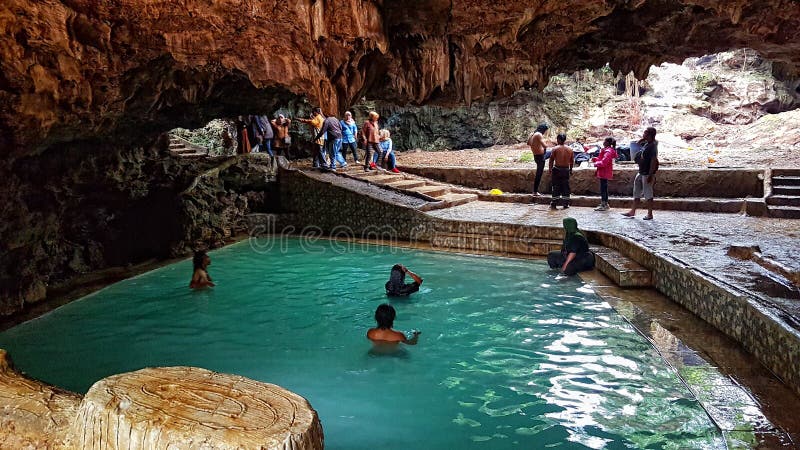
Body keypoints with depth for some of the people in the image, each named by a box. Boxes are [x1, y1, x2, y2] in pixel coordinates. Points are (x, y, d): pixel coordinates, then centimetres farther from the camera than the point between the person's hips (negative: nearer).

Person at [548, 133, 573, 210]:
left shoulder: (555, 149, -6)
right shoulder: (569, 149, 4)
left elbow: (551, 160, -6)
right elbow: (571, 161, 10)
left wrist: (550, 170, 1)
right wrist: (571, 170, 20)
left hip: (557, 170, -3)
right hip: (566, 170, 3)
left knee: (556, 187, 2)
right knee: (565, 187, 8)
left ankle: (554, 204, 2)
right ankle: (566, 204, 10)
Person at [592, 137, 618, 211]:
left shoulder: (608, 151, -17)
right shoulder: (606, 150, 16)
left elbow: (604, 162, -23)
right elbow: (602, 159, 22)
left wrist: (596, 163, -9)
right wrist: (595, 159, 7)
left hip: (604, 172, -11)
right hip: (605, 172, 11)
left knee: (603, 188, -9)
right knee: (604, 188, 15)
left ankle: (603, 205, -8)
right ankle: (606, 204, 22)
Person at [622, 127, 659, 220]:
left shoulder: (652, 146, -18)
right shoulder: (645, 144, 9)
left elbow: (653, 161, -22)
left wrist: (650, 175, -24)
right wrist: (642, 139, 9)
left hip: (647, 173, -10)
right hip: (641, 172, 10)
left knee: (648, 193, 0)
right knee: (636, 192, 14)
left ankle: (650, 214, 9)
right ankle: (632, 211, 22)